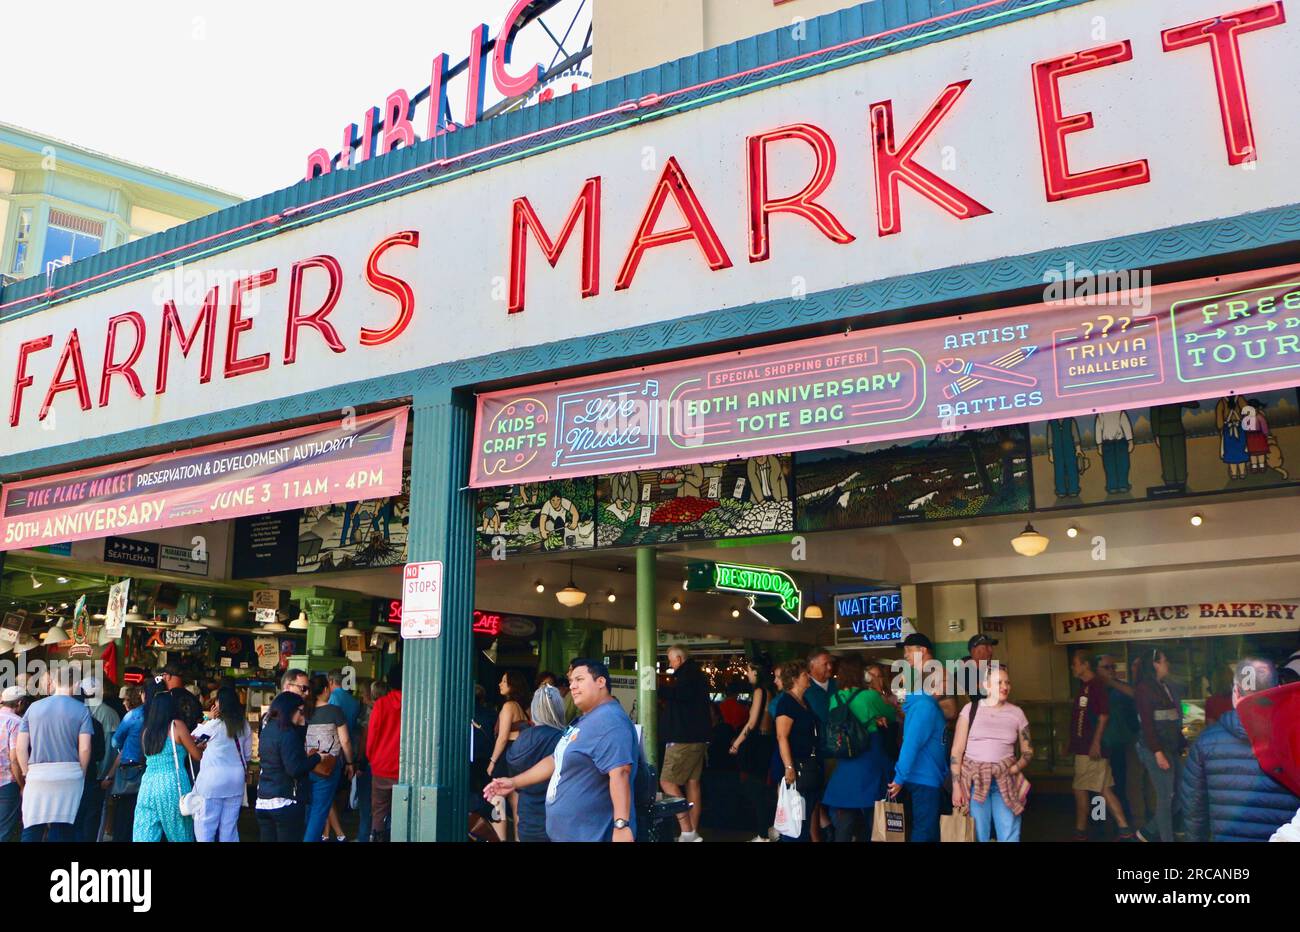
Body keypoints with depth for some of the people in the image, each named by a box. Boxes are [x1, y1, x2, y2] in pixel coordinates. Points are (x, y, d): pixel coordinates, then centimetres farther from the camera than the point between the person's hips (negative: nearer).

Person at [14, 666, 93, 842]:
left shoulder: (34, 707, 6)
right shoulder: (81, 710, -2)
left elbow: (20, 748, 5)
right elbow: (84, 749, -7)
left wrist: (27, 774, 14)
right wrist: (81, 774, 7)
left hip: (37, 775, 2)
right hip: (69, 774, -2)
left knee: (31, 829, 5)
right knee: (61, 830, 4)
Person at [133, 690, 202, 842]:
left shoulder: (146, 730, 11)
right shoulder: (177, 725, -3)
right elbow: (197, 756, 2)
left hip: (149, 784, 4)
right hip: (172, 784, -4)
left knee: (144, 836, 0)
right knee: (180, 835, 8)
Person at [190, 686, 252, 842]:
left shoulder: (214, 724, -12)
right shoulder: (244, 725, 4)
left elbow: (194, 735, 5)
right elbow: (247, 753, 14)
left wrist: (209, 719, 6)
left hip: (213, 780, -5)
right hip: (236, 780, 5)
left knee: (205, 825, 3)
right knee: (230, 826, 11)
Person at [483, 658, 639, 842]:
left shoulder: (608, 720, -18)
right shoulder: (584, 721, 17)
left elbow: (620, 772, -28)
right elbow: (557, 760, 24)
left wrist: (621, 825, -34)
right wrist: (514, 783, 22)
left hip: (592, 835, -10)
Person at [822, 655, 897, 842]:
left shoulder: (835, 699, 2)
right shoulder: (870, 695, -10)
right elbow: (892, 715, 5)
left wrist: (873, 720, 7)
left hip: (845, 766, 4)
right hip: (871, 765, -4)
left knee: (844, 826, 8)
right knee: (873, 822, 12)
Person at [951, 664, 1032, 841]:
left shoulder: (1016, 713, 6)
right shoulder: (971, 709, -1)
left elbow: (1028, 751, 13)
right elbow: (957, 750, -1)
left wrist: (1016, 768, -8)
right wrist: (956, 785, -6)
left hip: (1005, 781, 2)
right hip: (974, 780, -2)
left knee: (1010, 836, -1)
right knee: (978, 835, 2)